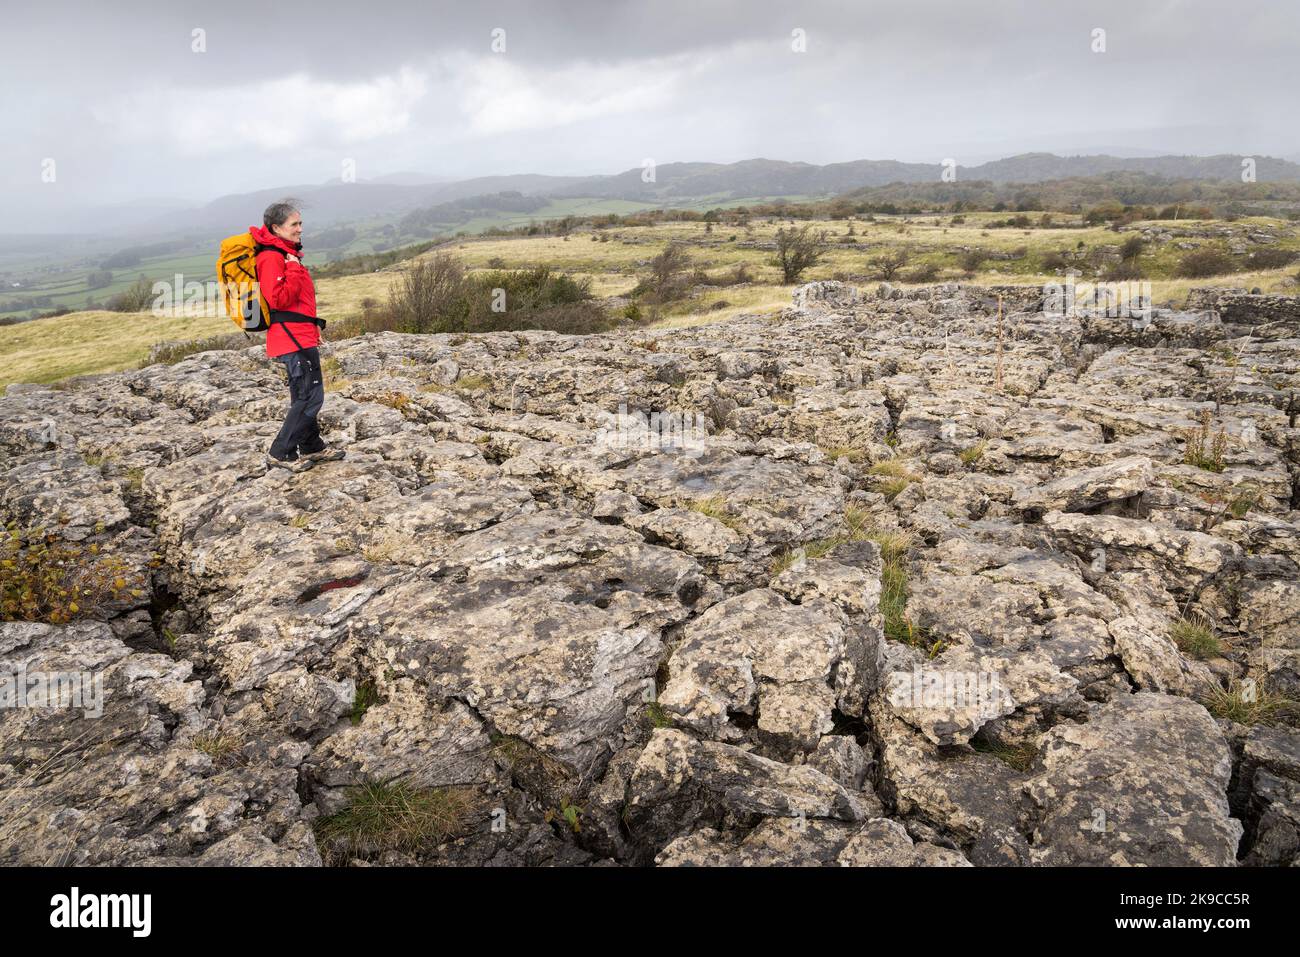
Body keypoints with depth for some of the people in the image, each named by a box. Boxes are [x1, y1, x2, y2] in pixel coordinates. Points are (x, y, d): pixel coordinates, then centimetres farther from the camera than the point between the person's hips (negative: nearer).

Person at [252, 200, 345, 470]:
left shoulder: (286, 253, 16)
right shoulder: (271, 257, -15)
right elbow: (279, 299, -23)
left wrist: (313, 327, 25)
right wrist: (295, 270, -20)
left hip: (301, 336, 10)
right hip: (292, 337, -10)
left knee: (304, 395, 17)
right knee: (310, 396, -8)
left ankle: (312, 447, 28)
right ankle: (281, 453, 0)